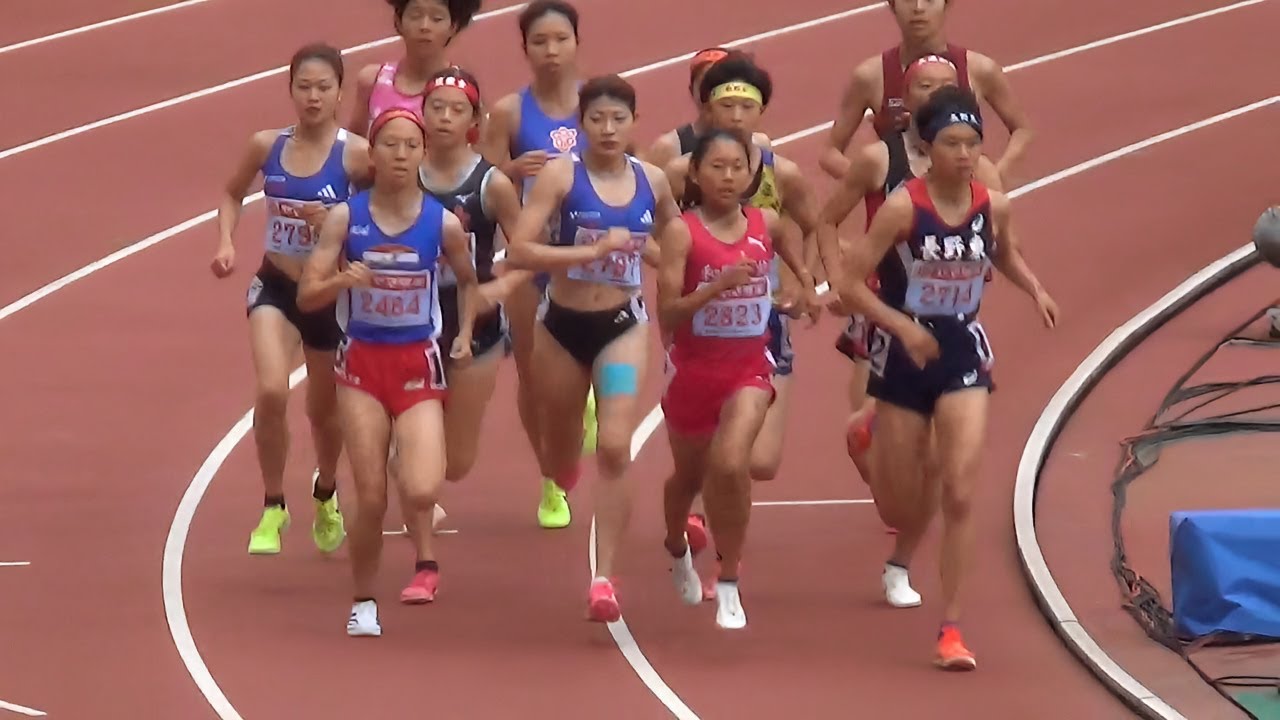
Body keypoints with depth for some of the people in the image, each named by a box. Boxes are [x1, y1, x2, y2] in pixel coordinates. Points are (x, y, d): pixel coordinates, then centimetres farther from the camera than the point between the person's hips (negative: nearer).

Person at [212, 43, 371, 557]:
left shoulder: (356, 154, -15)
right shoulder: (266, 146, -5)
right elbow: (232, 194, 13)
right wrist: (226, 243, -2)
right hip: (276, 287, 1)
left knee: (323, 410, 18)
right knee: (271, 392, -22)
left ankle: (326, 494, 48)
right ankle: (273, 509, -4)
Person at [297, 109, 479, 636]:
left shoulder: (443, 223, -4)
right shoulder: (345, 218, -5)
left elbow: (468, 281, 17)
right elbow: (307, 296, -6)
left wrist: (464, 334, 4)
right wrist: (342, 280, -25)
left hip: (418, 365, 0)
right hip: (362, 361, 0)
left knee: (421, 489, -20)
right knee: (371, 499, -1)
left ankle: (425, 559, 14)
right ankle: (363, 603, 19)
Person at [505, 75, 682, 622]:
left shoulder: (652, 182, -1)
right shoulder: (561, 175, -12)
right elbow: (519, 250, -23)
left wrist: (650, 251, -2)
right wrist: (593, 250, -28)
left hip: (622, 326, 0)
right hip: (562, 324, 0)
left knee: (615, 450, -17)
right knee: (561, 459, 18)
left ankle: (604, 577, -14)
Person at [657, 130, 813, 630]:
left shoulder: (766, 225, -3)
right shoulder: (683, 233, -14)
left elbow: (792, 248, 24)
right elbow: (667, 316, -21)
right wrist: (718, 285, -32)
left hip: (749, 368, 1)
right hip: (693, 368, -1)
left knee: (730, 465, -23)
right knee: (690, 475, 20)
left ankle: (729, 587, -10)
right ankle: (677, 550, 54)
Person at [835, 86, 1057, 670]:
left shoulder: (994, 207, -5)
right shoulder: (902, 208, -17)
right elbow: (850, 283, -15)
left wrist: (1035, 290, 0)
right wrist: (902, 326, -26)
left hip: (963, 351, 2)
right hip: (904, 354, -2)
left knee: (960, 491, -11)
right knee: (908, 490, 12)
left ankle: (951, 627, -5)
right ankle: (902, 558, 51)